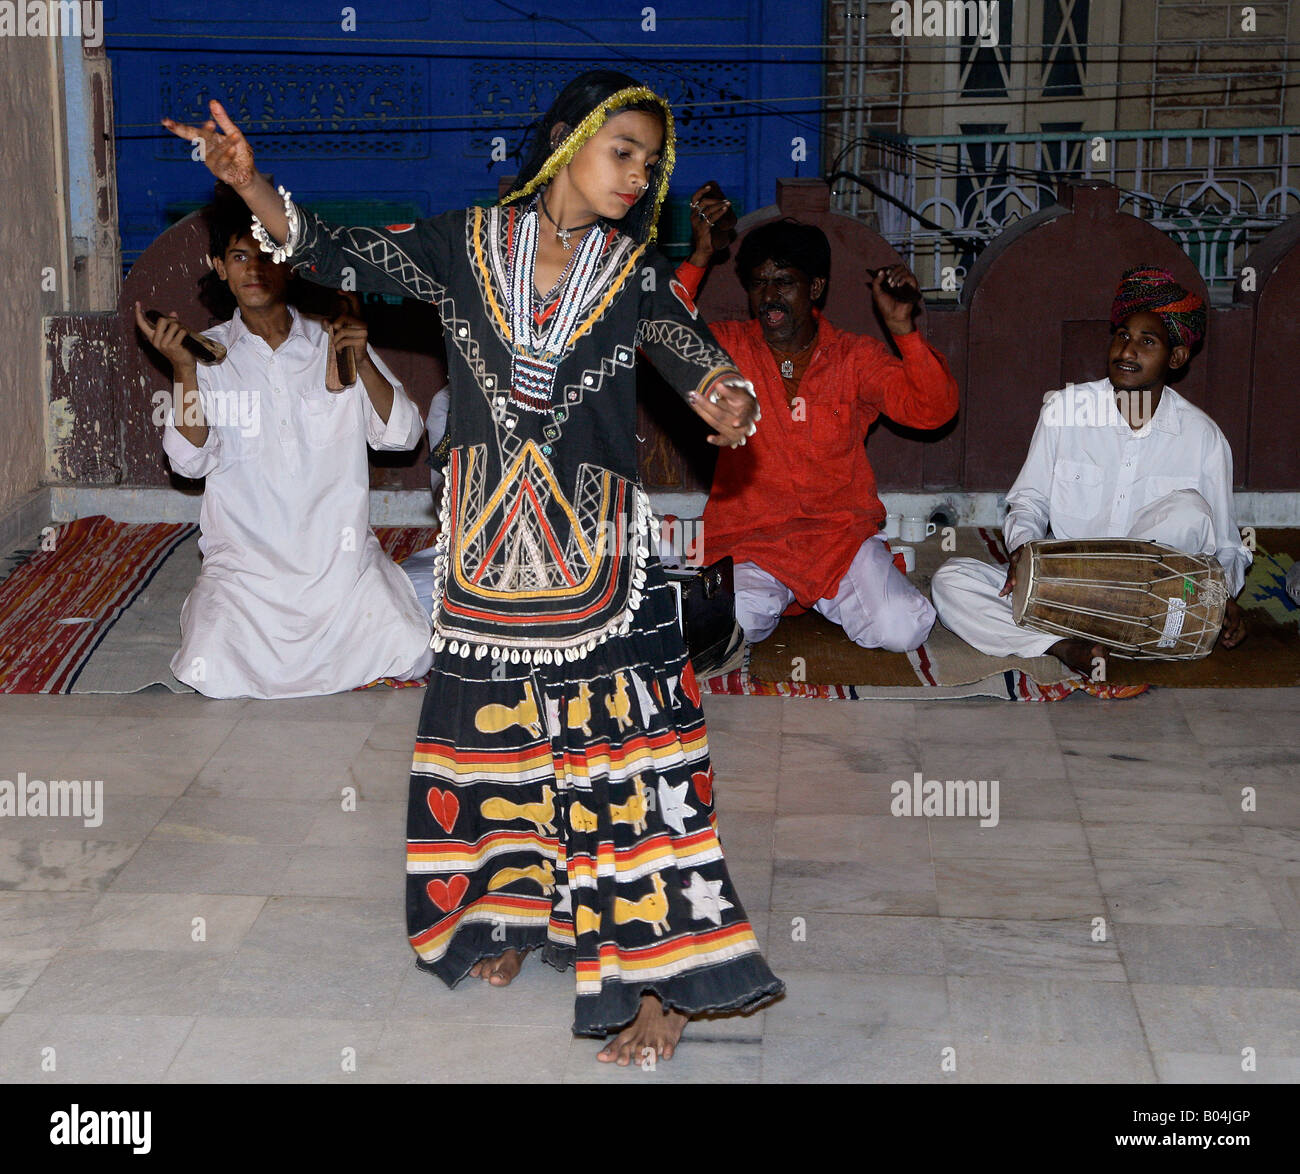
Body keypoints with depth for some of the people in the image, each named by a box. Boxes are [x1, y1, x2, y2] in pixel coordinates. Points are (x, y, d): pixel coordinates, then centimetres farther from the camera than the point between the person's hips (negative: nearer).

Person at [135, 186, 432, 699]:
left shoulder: (332, 345, 4)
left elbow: (403, 434, -1)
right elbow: (190, 460, -6)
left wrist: (363, 364, -16)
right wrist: (183, 370, -18)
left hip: (340, 555, 1)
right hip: (246, 557, -1)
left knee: (411, 658, -13)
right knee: (210, 675, -20)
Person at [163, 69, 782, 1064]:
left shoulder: (635, 274, 2)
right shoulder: (467, 244, 3)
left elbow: (690, 348, -13)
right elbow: (338, 254, 0)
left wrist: (727, 398, -36)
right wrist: (251, 184, -18)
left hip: (596, 544, -1)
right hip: (488, 537, 2)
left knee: (619, 742, -6)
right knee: (502, 729, 13)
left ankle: (659, 980, 0)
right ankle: (516, 917, 35)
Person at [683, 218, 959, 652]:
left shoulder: (856, 356, 5)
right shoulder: (728, 347, 5)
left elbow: (932, 409, -6)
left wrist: (902, 328, -20)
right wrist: (700, 259, -20)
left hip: (840, 533, 1)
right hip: (749, 537, 0)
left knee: (903, 630, -22)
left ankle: (825, 597, 12)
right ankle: (776, 597, 7)